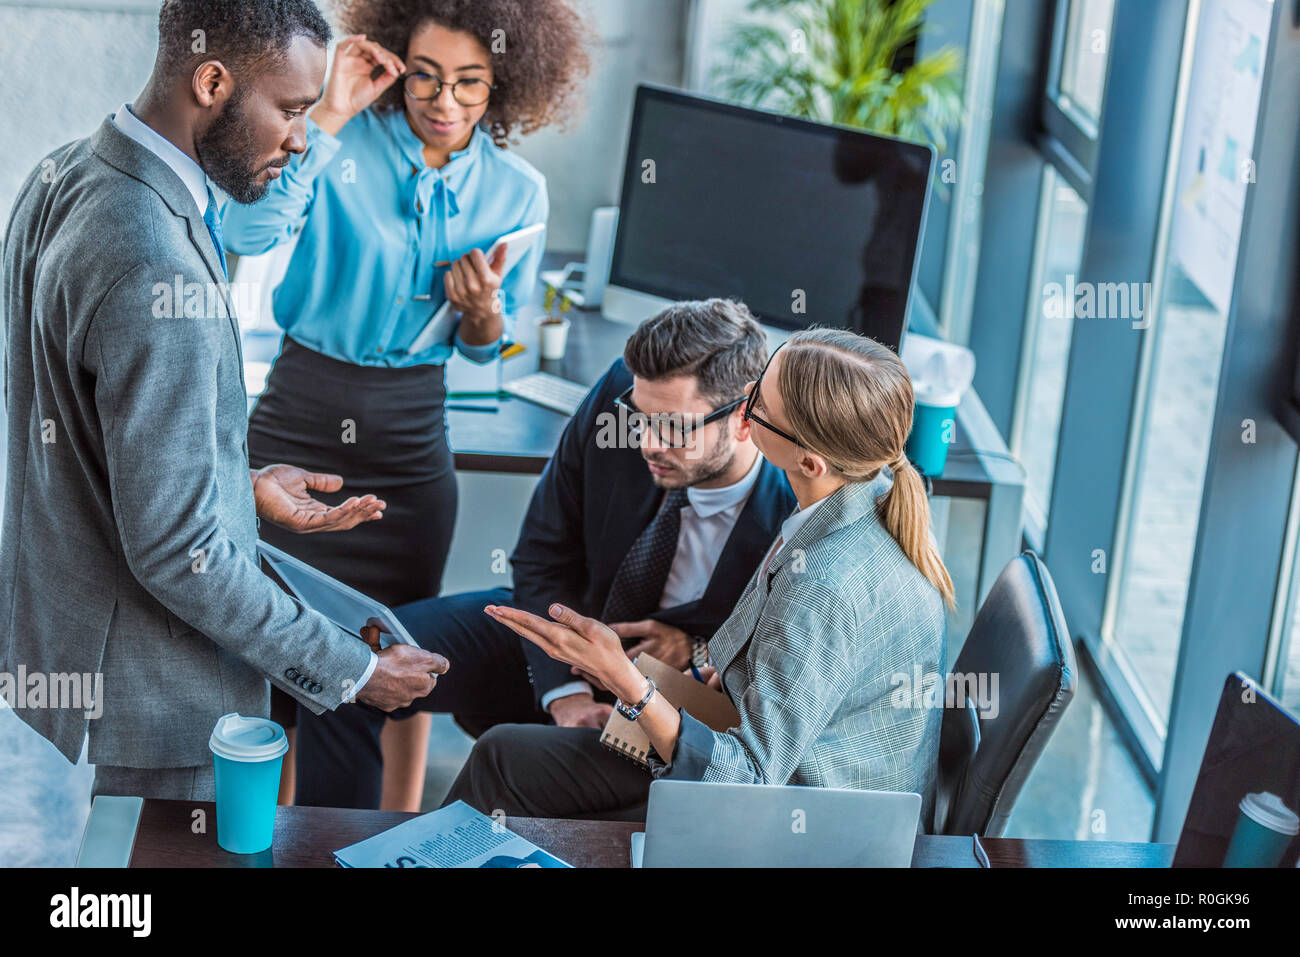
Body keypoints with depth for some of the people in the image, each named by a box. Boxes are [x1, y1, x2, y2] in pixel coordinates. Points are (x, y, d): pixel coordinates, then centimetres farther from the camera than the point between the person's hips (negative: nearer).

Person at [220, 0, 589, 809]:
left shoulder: (517, 191, 0)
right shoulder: (340, 147, -9)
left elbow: (491, 349, 9)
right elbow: (250, 233, -27)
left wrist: (482, 312, -15)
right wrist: (328, 115, -25)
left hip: (412, 434, 2)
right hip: (301, 415, -2)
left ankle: (400, 830, 31)